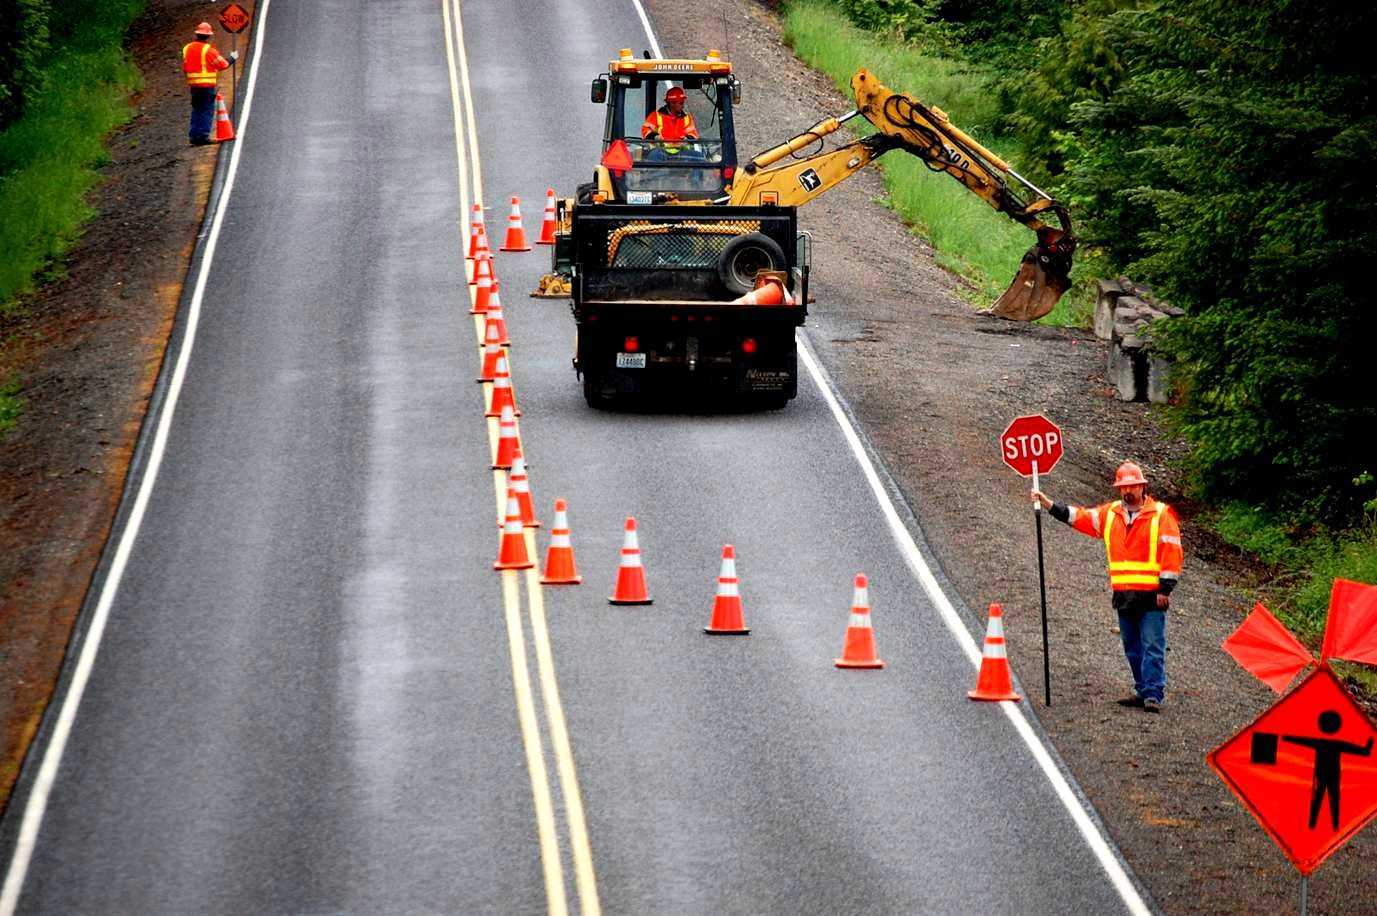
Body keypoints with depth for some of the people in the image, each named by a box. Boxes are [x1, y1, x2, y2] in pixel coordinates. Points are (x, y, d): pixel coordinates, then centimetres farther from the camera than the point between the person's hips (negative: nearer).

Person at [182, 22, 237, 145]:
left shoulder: (187, 49, 7)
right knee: (207, 111, -1)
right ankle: (203, 136, -4)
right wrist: (232, 58, 10)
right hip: (207, 84, -6)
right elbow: (222, 64, -8)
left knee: (196, 110, 13)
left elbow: (185, 68, 13)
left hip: (193, 84, 6)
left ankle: (194, 135, 11)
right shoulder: (208, 50, -14)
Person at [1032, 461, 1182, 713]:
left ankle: (1153, 695, -10)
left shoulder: (1160, 514, -3)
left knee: (1152, 647, -8)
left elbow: (1171, 551, -7)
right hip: (1124, 595, 6)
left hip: (1151, 596, -6)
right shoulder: (1110, 514, 13)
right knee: (1132, 648, 11)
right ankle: (1143, 692, 18)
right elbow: (1077, 517, 16)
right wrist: (1047, 503, 8)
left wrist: (1165, 588, -12)